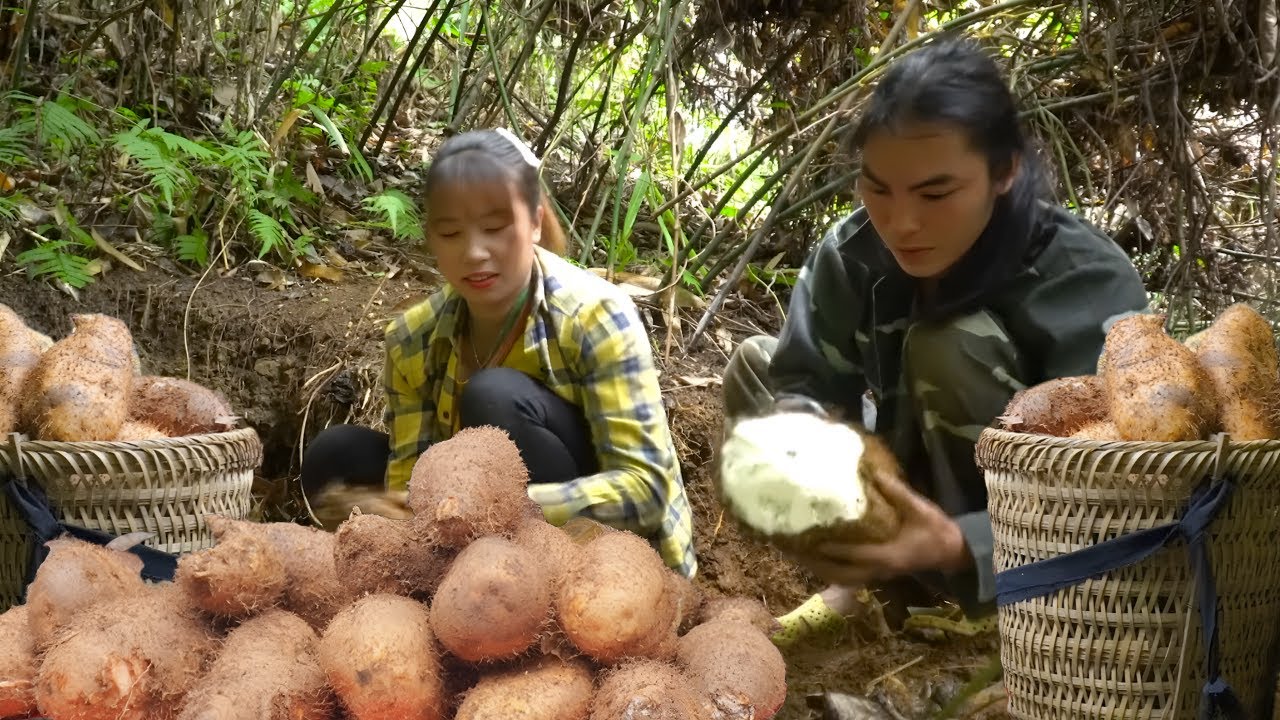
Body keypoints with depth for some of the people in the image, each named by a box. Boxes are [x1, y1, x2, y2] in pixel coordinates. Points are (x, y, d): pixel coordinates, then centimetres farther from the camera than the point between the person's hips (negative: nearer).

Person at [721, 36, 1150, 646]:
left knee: (948, 347, -30)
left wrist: (960, 546, -50)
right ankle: (872, 580, -2)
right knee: (756, 365, -5)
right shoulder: (851, 253, -15)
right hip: (920, 501, 6)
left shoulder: (1092, 289, -29)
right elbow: (807, 383, -12)